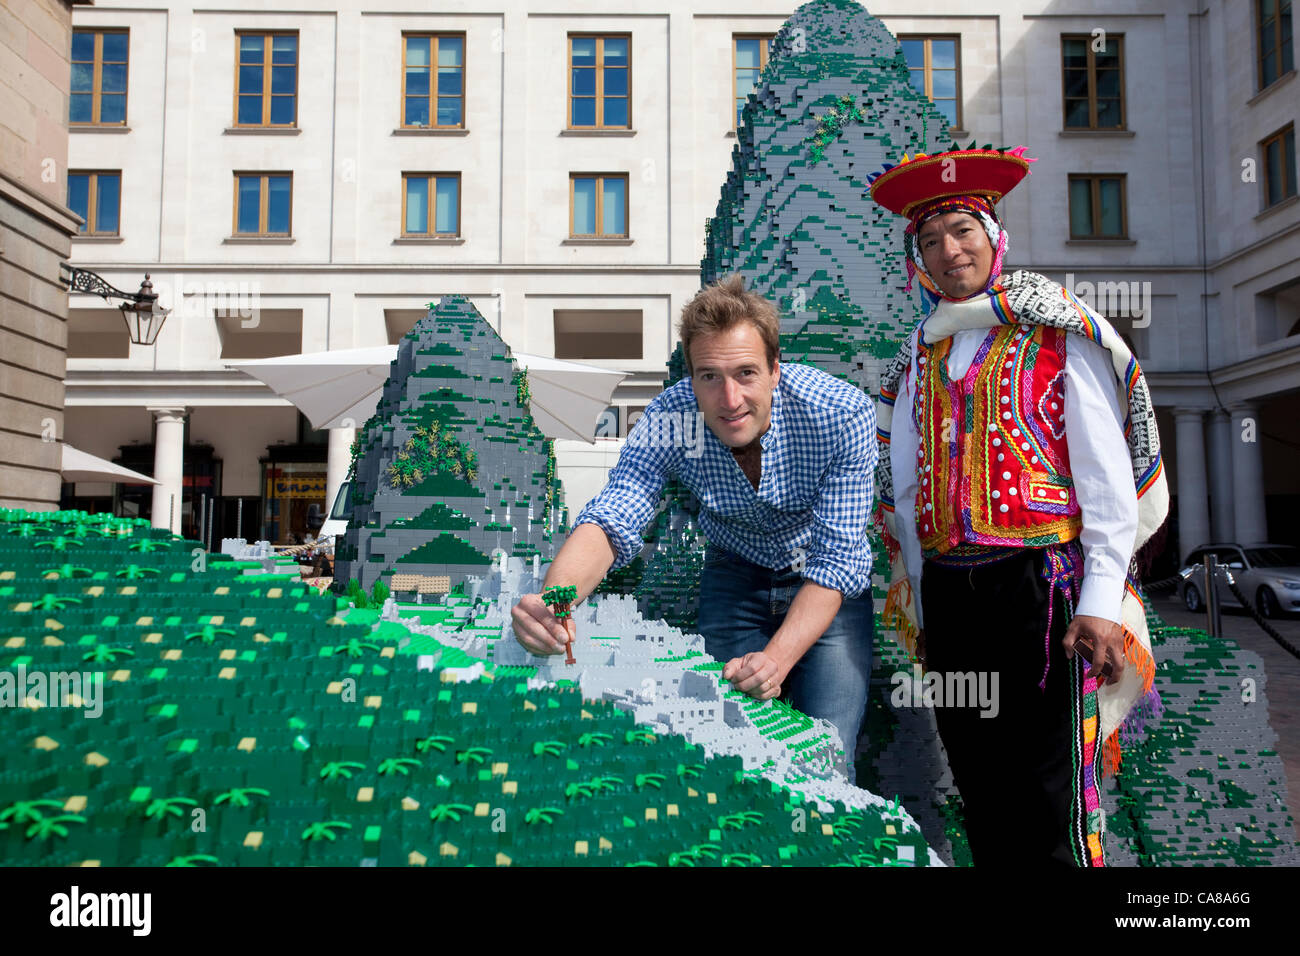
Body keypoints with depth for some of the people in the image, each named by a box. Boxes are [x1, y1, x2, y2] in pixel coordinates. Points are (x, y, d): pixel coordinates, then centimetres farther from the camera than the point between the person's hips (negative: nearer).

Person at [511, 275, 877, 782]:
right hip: (735, 574, 2)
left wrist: (778, 657, -42)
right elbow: (611, 518, -31)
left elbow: (837, 558, -27)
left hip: (827, 585, -2)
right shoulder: (669, 416, -24)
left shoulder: (844, 413, -29)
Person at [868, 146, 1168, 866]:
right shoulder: (919, 359, 15)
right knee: (979, 788, 11)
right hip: (946, 593, 5)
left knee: (1050, 795, -4)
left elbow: (1108, 477, -3)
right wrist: (919, 604, 12)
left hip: (1038, 584, -4)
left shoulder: (1059, 339, 2)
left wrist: (1102, 602, -11)